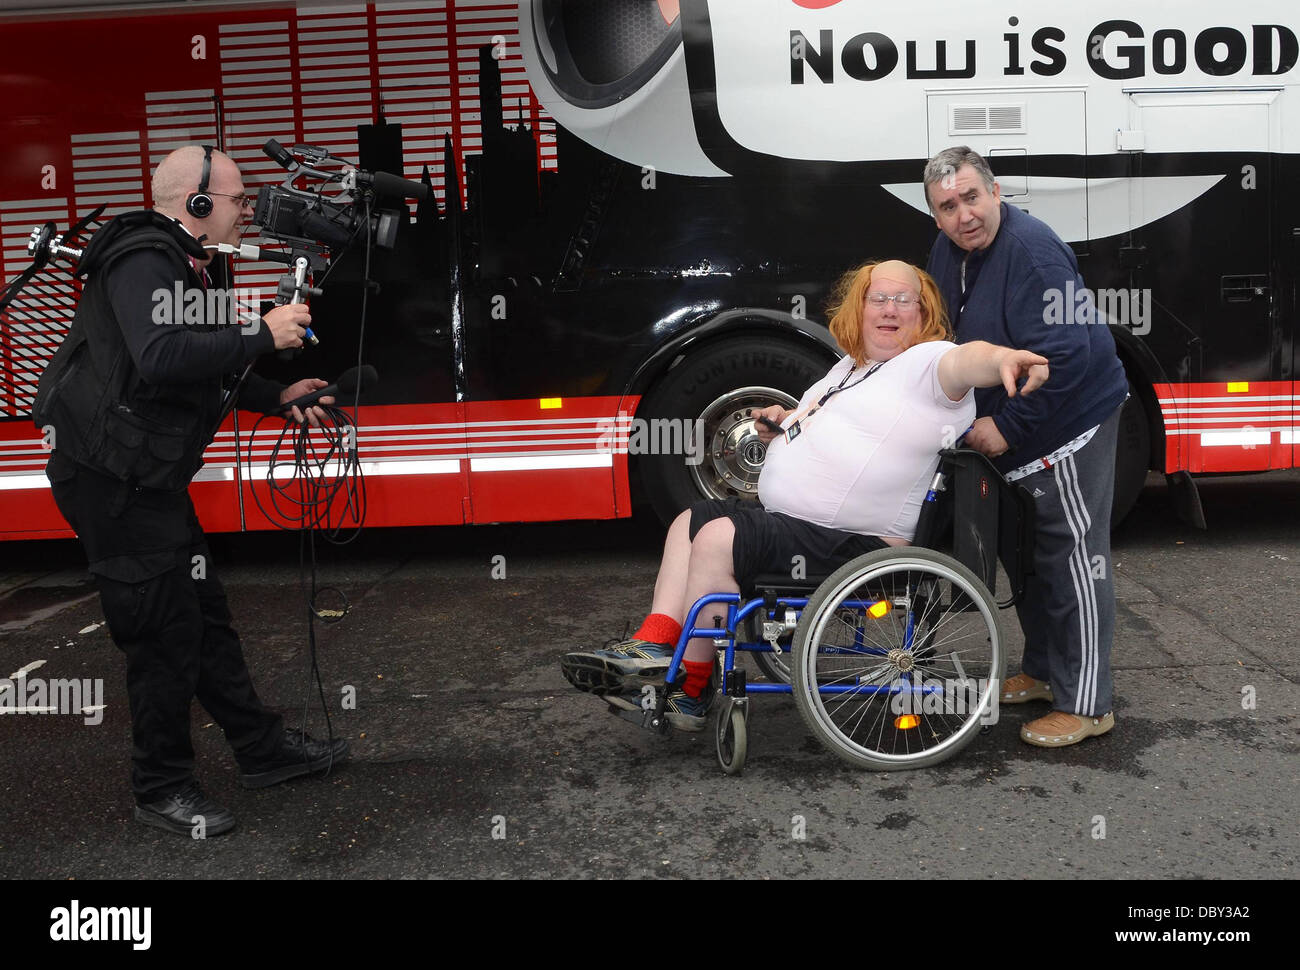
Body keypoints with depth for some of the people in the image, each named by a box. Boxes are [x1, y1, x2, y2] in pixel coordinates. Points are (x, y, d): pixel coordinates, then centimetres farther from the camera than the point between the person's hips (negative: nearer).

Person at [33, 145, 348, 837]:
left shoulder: (181, 266, 17)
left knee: (204, 614, 15)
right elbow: (161, 357, -33)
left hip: (150, 478, 11)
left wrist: (278, 397, 16)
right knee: (166, 632, -3)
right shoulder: (141, 261, -16)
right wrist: (263, 334, -26)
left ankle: (263, 751, 27)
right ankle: (162, 789, 14)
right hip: (110, 479, -11)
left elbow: (207, 373, 25)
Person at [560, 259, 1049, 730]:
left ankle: (689, 692, -12)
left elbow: (964, 360, -33)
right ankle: (652, 648, 1)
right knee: (691, 521, 11)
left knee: (717, 538, -24)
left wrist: (1003, 358, -56)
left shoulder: (925, 363, -9)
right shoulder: (849, 368, 20)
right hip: (791, 517, 11)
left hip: (852, 546, -11)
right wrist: (783, 426, 11)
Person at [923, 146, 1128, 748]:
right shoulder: (949, 250, 4)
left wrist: (1007, 426, -24)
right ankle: (1043, 670, 34)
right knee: (1025, 552, 18)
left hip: (1068, 423, -9)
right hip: (1009, 427, 10)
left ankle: (1086, 704, 5)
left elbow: (1062, 355, -29)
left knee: (1072, 557, -4)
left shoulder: (1033, 251, -24)